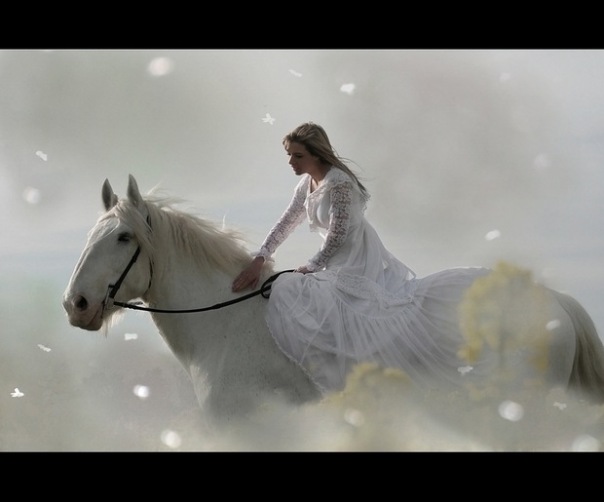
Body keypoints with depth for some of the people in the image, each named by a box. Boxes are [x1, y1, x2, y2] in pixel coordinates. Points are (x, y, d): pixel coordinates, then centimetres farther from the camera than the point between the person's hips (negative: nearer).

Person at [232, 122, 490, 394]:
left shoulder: (339, 182, -21)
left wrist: (310, 267, -10)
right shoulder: (307, 184, 7)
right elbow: (285, 224, 11)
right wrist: (259, 260, 2)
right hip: (339, 263, 9)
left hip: (356, 262, -9)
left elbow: (337, 235, -20)